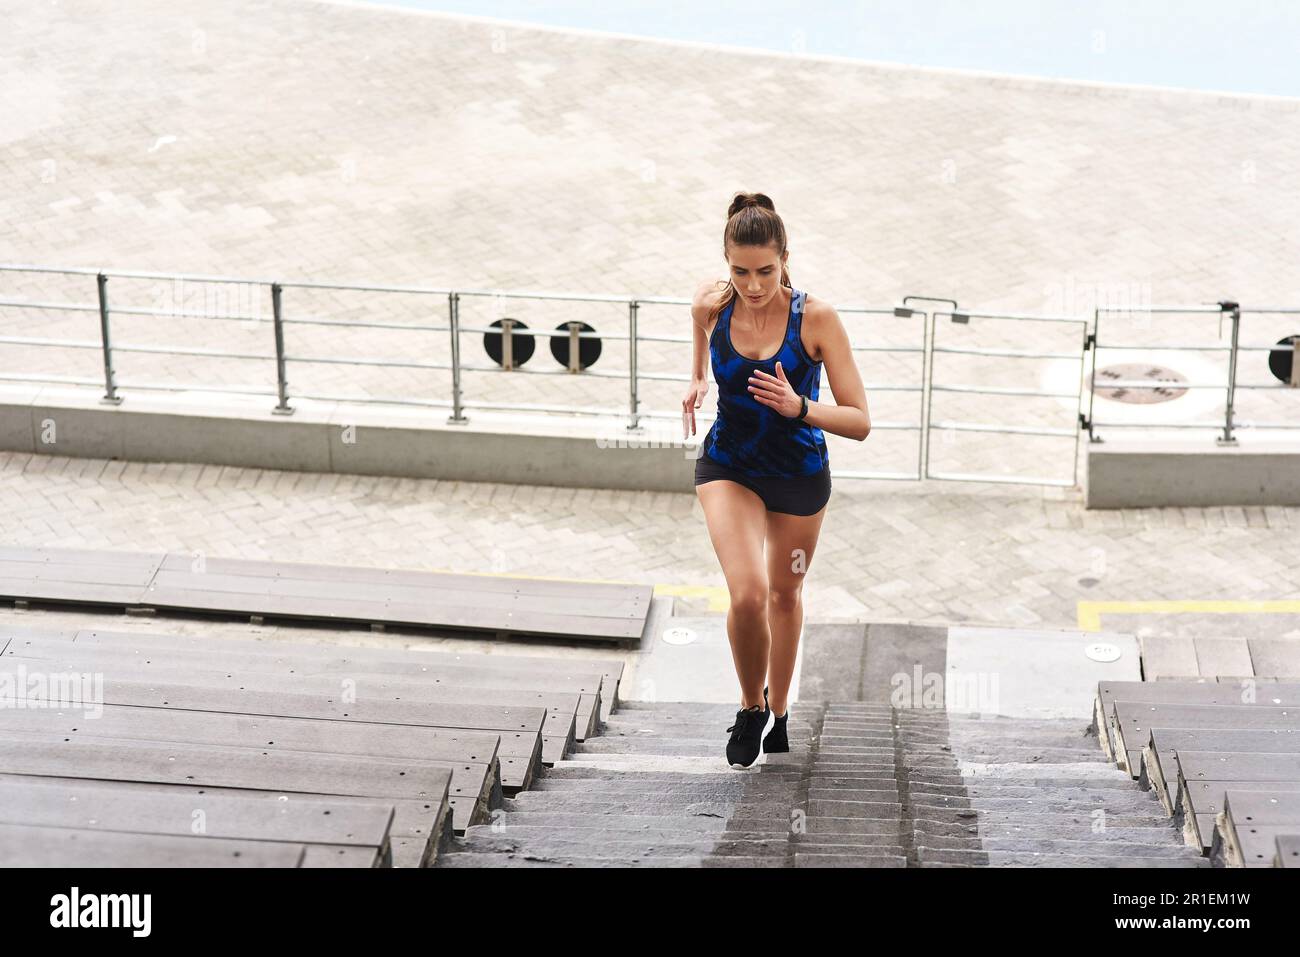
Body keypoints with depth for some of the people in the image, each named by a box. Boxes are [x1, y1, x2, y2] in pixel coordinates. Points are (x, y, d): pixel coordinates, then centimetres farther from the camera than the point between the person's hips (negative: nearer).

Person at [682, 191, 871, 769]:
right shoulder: (711, 305, -16)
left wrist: (799, 407, -36)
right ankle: (750, 709, 7)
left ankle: (778, 711, 43)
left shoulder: (816, 318, -23)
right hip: (728, 467, 0)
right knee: (747, 595, -20)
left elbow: (859, 423, -22)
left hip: (800, 474, 0)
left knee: (785, 595, 19)